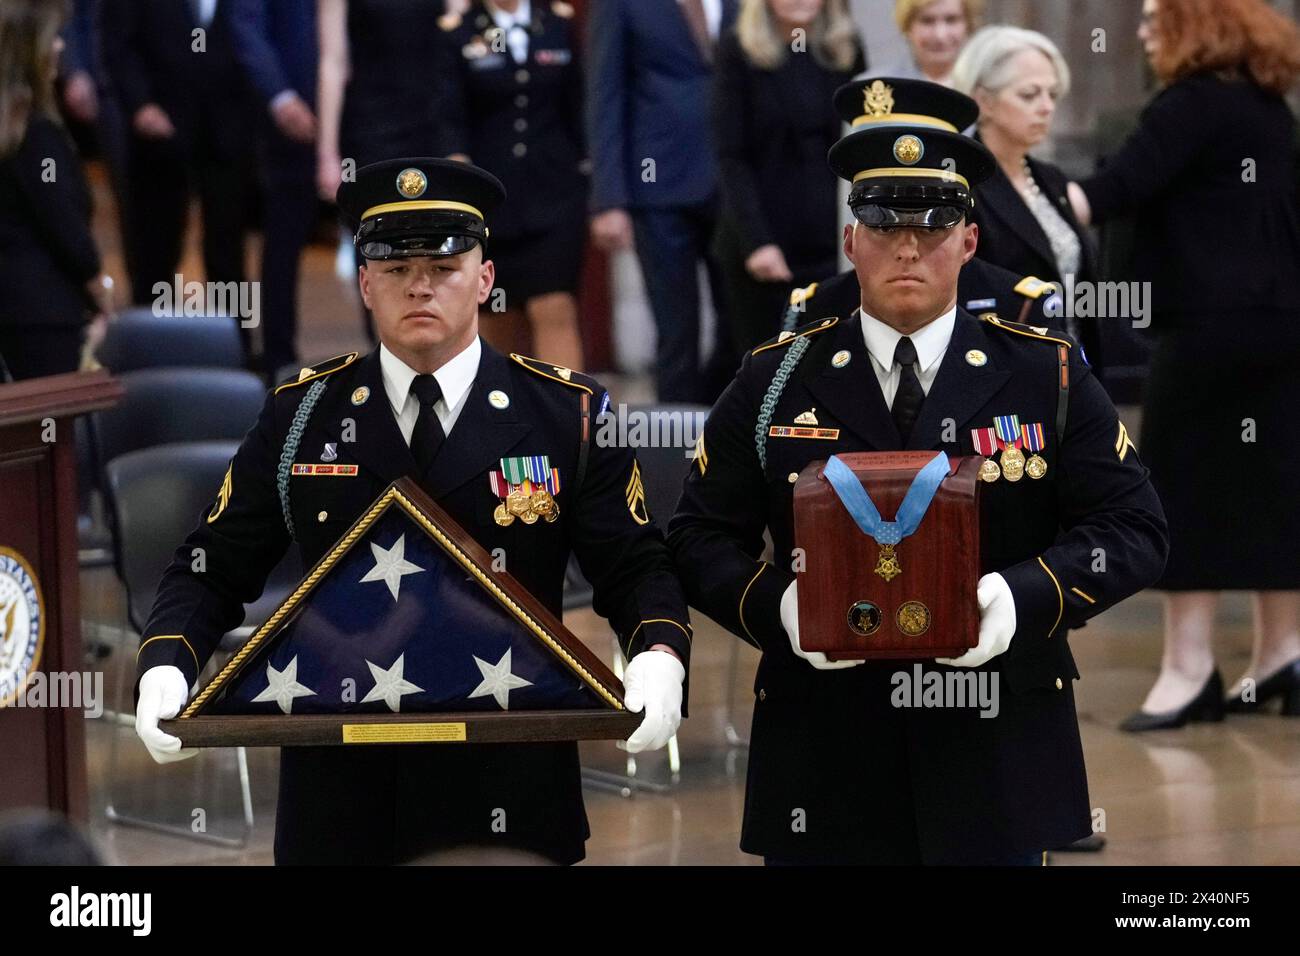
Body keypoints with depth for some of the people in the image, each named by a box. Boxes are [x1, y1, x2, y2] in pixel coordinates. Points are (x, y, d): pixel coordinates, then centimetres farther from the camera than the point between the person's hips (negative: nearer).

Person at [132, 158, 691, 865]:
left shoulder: (569, 414, 1)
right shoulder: (301, 414, 5)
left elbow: (638, 570, 0)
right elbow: (214, 569, 7)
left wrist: (659, 659, -20)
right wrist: (164, 668, -11)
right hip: (340, 798, 1)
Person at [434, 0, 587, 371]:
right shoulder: (455, 33, 0)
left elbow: (576, 107, 9)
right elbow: (449, 119, -3)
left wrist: (587, 165, 5)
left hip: (556, 191, 0)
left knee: (555, 312, -11)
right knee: (497, 320, 8)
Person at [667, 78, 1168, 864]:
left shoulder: (1047, 375, 4)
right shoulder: (775, 379, 5)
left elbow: (1134, 531, 1)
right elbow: (702, 536, 6)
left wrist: (1020, 598, -17)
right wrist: (777, 608, -15)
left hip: (998, 756, 0)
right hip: (826, 762, 0)